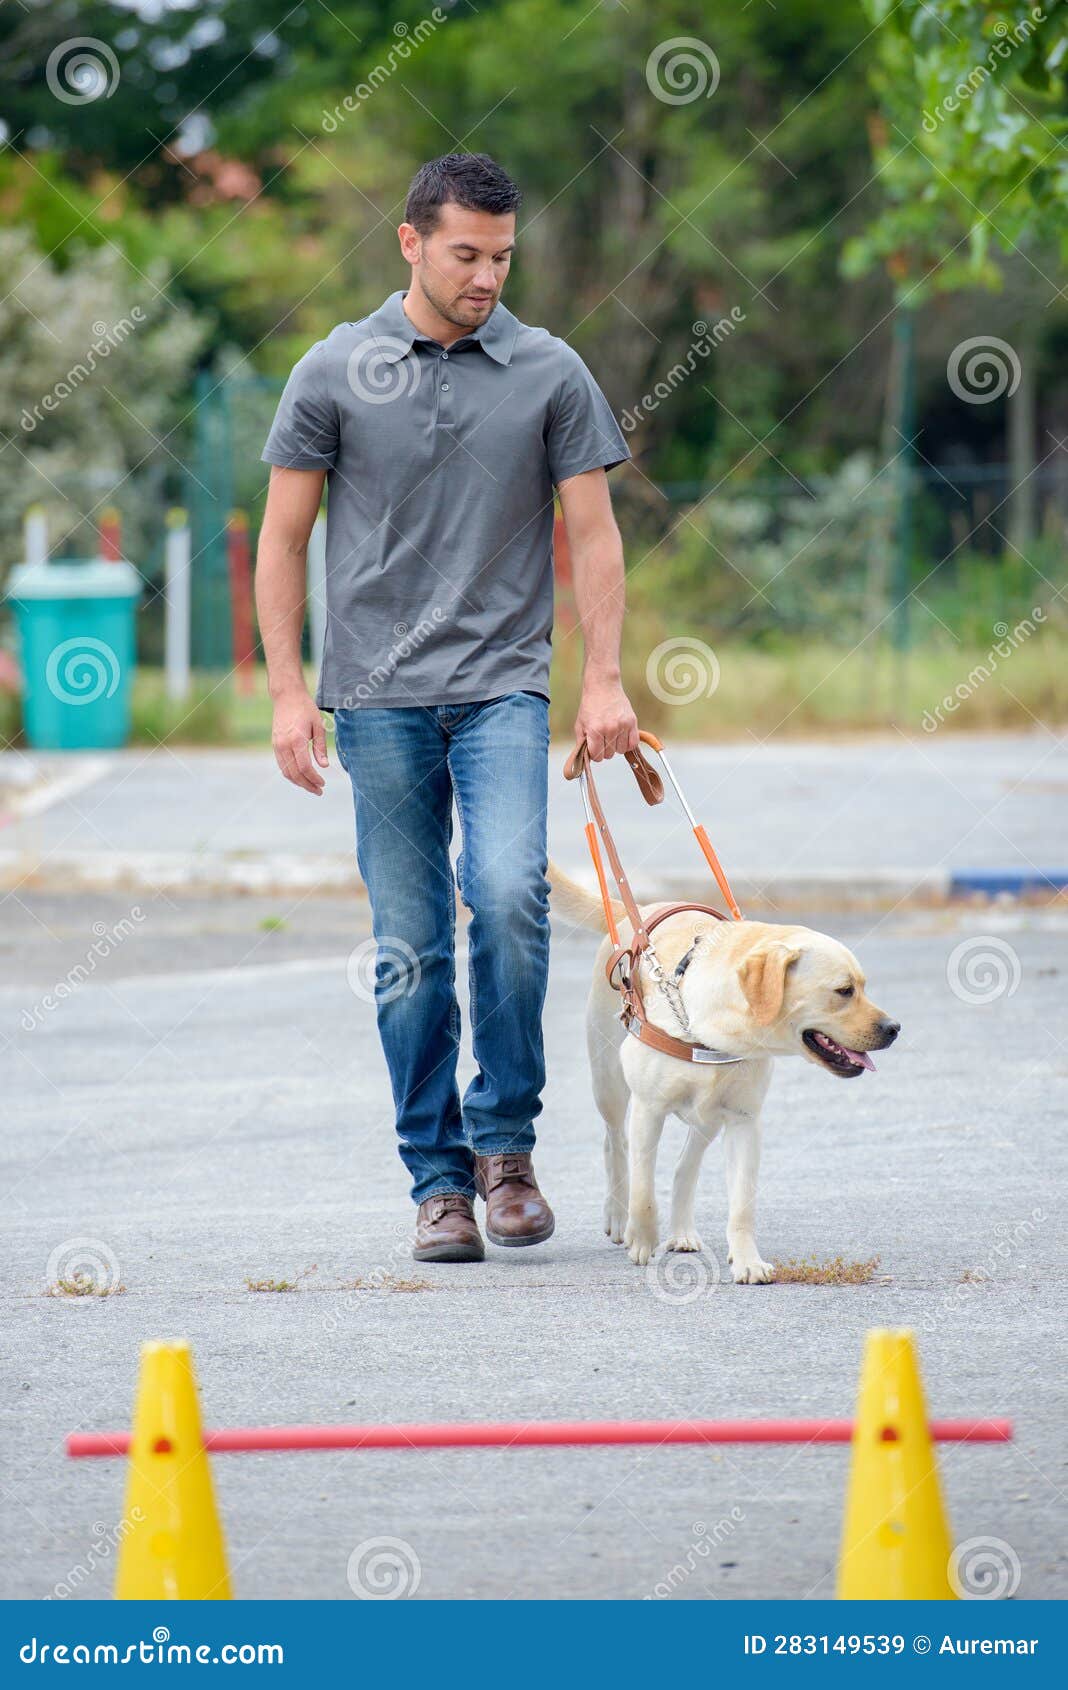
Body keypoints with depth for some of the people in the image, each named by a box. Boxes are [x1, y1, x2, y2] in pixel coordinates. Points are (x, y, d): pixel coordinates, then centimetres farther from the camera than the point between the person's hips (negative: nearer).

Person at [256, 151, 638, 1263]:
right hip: (379, 699, 0)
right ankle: (438, 1181, 10)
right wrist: (287, 692, -1)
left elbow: (592, 532, 6)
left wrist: (604, 678, -4)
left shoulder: (550, 374, 4)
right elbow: (283, 538, 6)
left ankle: (504, 1138, -3)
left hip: (503, 688, 0)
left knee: (509, 894, -20)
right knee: (409, 947, 2)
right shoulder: (337, 372, 3)